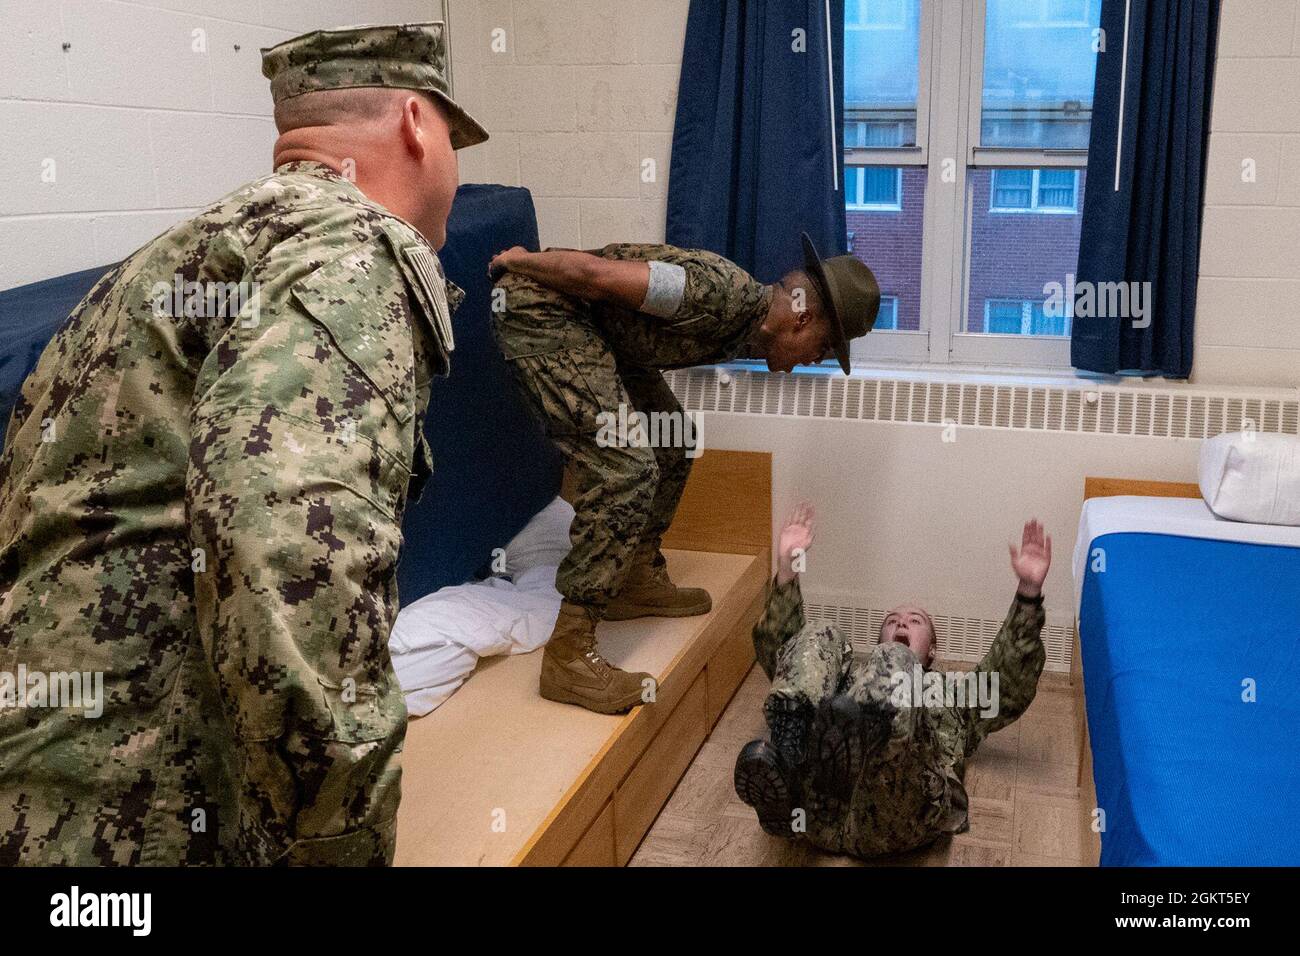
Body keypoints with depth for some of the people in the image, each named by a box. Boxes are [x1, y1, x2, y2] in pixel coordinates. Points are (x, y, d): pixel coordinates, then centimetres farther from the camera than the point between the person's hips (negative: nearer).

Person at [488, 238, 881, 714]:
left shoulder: (743, 329, 8)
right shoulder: (723, 293, -24)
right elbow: (597, 273, -23)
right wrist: (522, 261, -9)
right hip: (538, 308, -11)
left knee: (671, 442, 17)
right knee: (626, 469, -20)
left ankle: (639, 580, 31)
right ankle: (567, 655, -17)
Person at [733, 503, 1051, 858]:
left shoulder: (954, 690, 43)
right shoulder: (850, 670, 45)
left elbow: (1013, 680, 26)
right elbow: (775, 650, 33)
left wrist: (1029, 590, 16)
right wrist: (787, 571, 23)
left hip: (900, 813, -1)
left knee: (892, 661, -21)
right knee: (820, 638, -11)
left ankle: (863, 725, -58)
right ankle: (785, 757, -42)